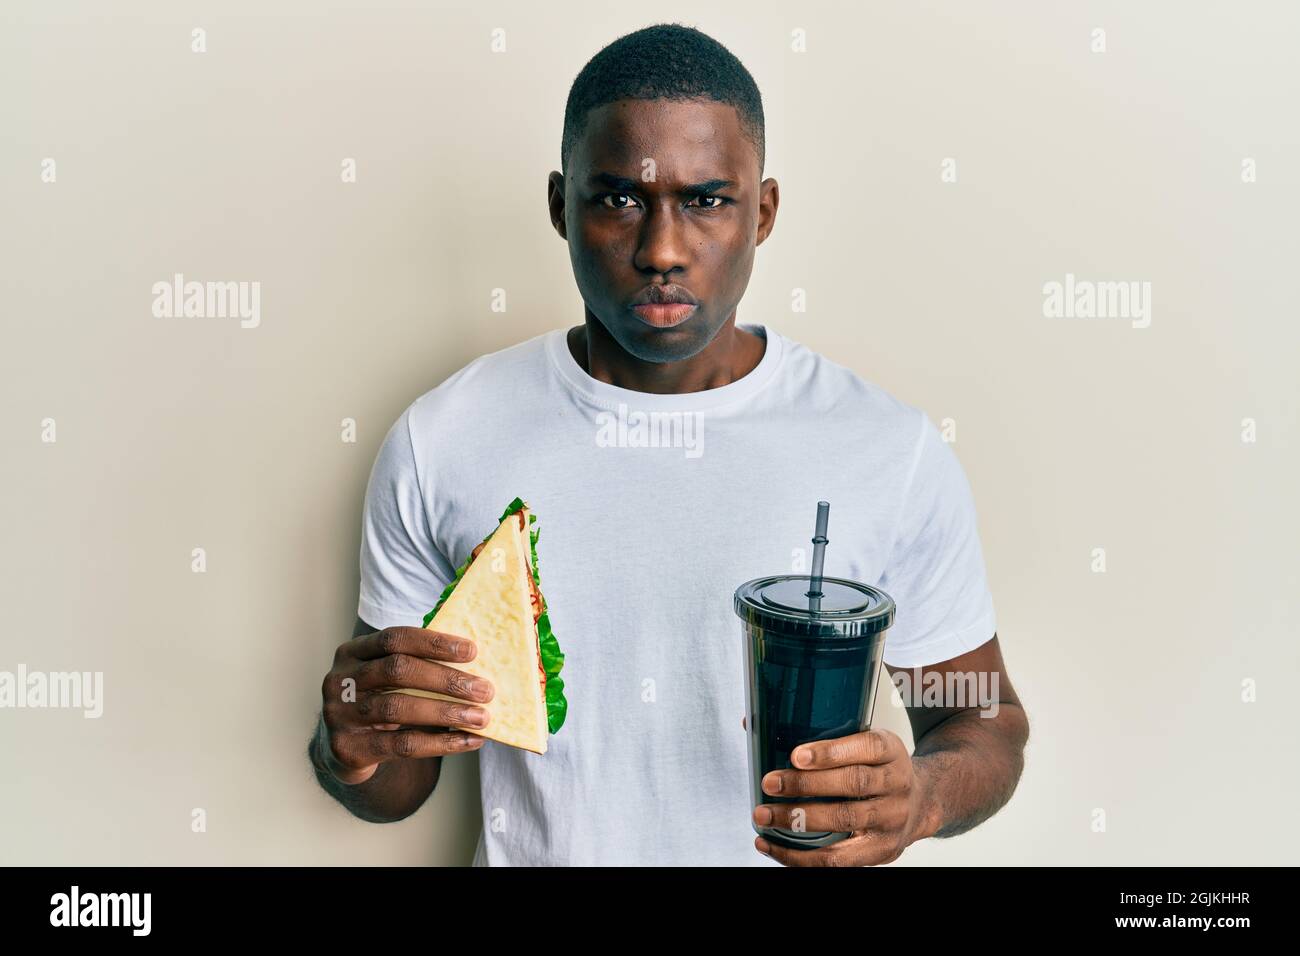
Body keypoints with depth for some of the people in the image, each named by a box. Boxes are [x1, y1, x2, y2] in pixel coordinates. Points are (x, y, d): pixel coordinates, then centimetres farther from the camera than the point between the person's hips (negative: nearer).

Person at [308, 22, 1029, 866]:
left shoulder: (896, 454, -16)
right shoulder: (437, 445, -13)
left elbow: (985, 720, -3)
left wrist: (925, 796, -24)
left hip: (797, 850, 0)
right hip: (531, 850, 1)